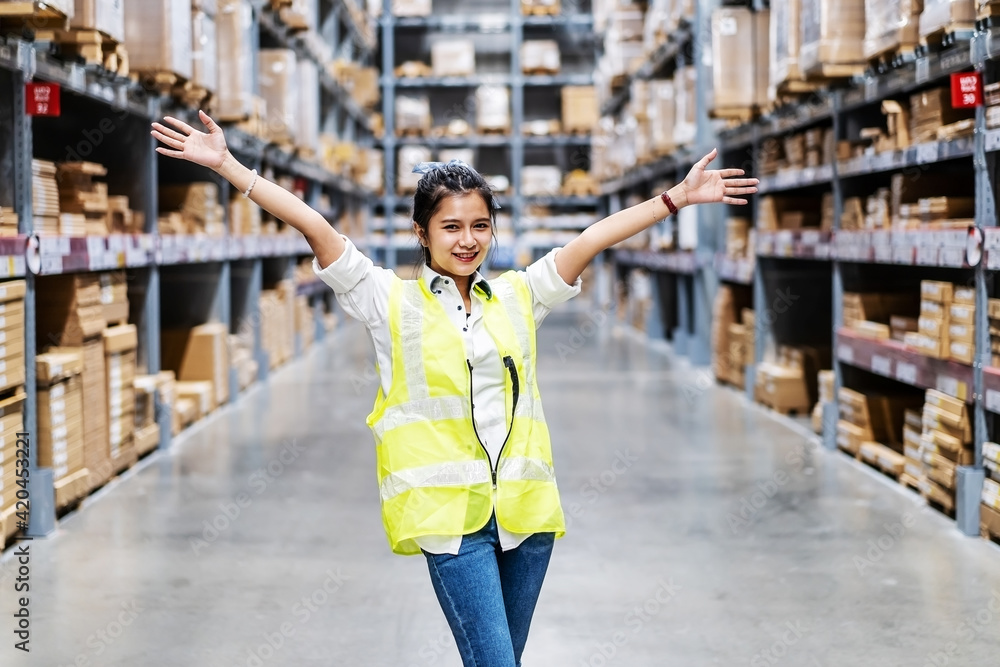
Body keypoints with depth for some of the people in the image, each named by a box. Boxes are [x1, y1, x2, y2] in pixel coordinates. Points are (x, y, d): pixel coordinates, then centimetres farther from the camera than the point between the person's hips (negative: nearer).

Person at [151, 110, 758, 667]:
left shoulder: (517, 296, 12)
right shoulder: (393, 302, 4)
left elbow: (595, 237, 9)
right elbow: (315, 227, -3)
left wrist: (677, 197, 7)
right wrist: (228, 165, -7)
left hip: (525, 507, 4)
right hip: (447, 514, -4)